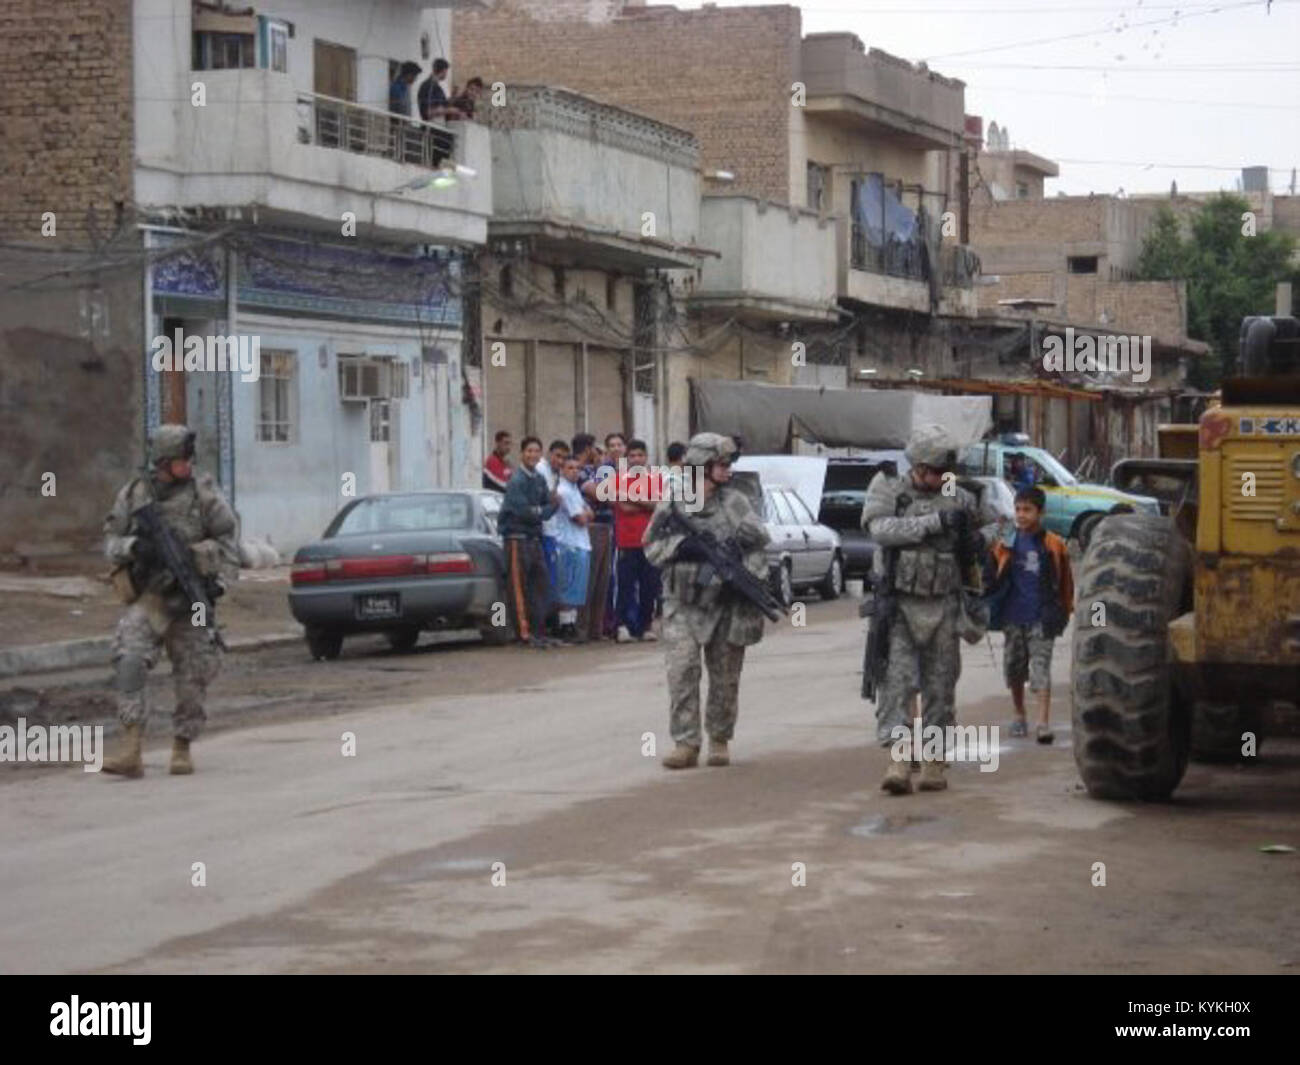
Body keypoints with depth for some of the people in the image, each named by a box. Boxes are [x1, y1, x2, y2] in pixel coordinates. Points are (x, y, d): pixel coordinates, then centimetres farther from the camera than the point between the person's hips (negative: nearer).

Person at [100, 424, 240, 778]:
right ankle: (131, 750, -23)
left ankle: (182, 748, 20)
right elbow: (111, 539, 9)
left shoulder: (203, 492, -1)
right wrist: (134, 547, -12)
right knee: (130, 661, -19)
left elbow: (228, 538, 3)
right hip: (148, 596, 0)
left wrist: (220, 578, -7)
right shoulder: (133, 494, 4)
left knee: (194, 675, 2)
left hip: (191, 598, 0)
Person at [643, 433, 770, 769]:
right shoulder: (671, 504, 3)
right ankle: (686, 744, -7)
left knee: (725, 678, 7)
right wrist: (682, 545, -17)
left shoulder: (734, 500, 2)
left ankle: (720, 740, 22)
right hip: (683, 605, -1)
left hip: (727, 605, 1)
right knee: (682, 671, -11)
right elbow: (651, 547, 1)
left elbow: (757, 536, -6)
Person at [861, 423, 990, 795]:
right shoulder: (889, 490, 0)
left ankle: (934, 764, 12)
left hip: (942, 607, 2)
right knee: (897, 680, -11)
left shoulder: (959, 499, 7)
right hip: (899, 606, -2)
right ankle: (898, 760, -14)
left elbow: (990, 529, 22)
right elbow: (881, 528, -18)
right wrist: (936, 521, -23)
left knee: (940, 686, 5)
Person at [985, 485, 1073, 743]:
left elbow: (1066, 582, 7)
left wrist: (1065, 610, 8)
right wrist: (990, 607, 1)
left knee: (1041, 669, -8)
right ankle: (1020, 717, 29)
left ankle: (1043, 723, -14)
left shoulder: (1054, 545, -1)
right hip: (1013, 618, 3)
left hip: (1041, 618, -3)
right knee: (1014, 669, 12)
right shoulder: (1005, 544, 3)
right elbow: (992, 578, 8)